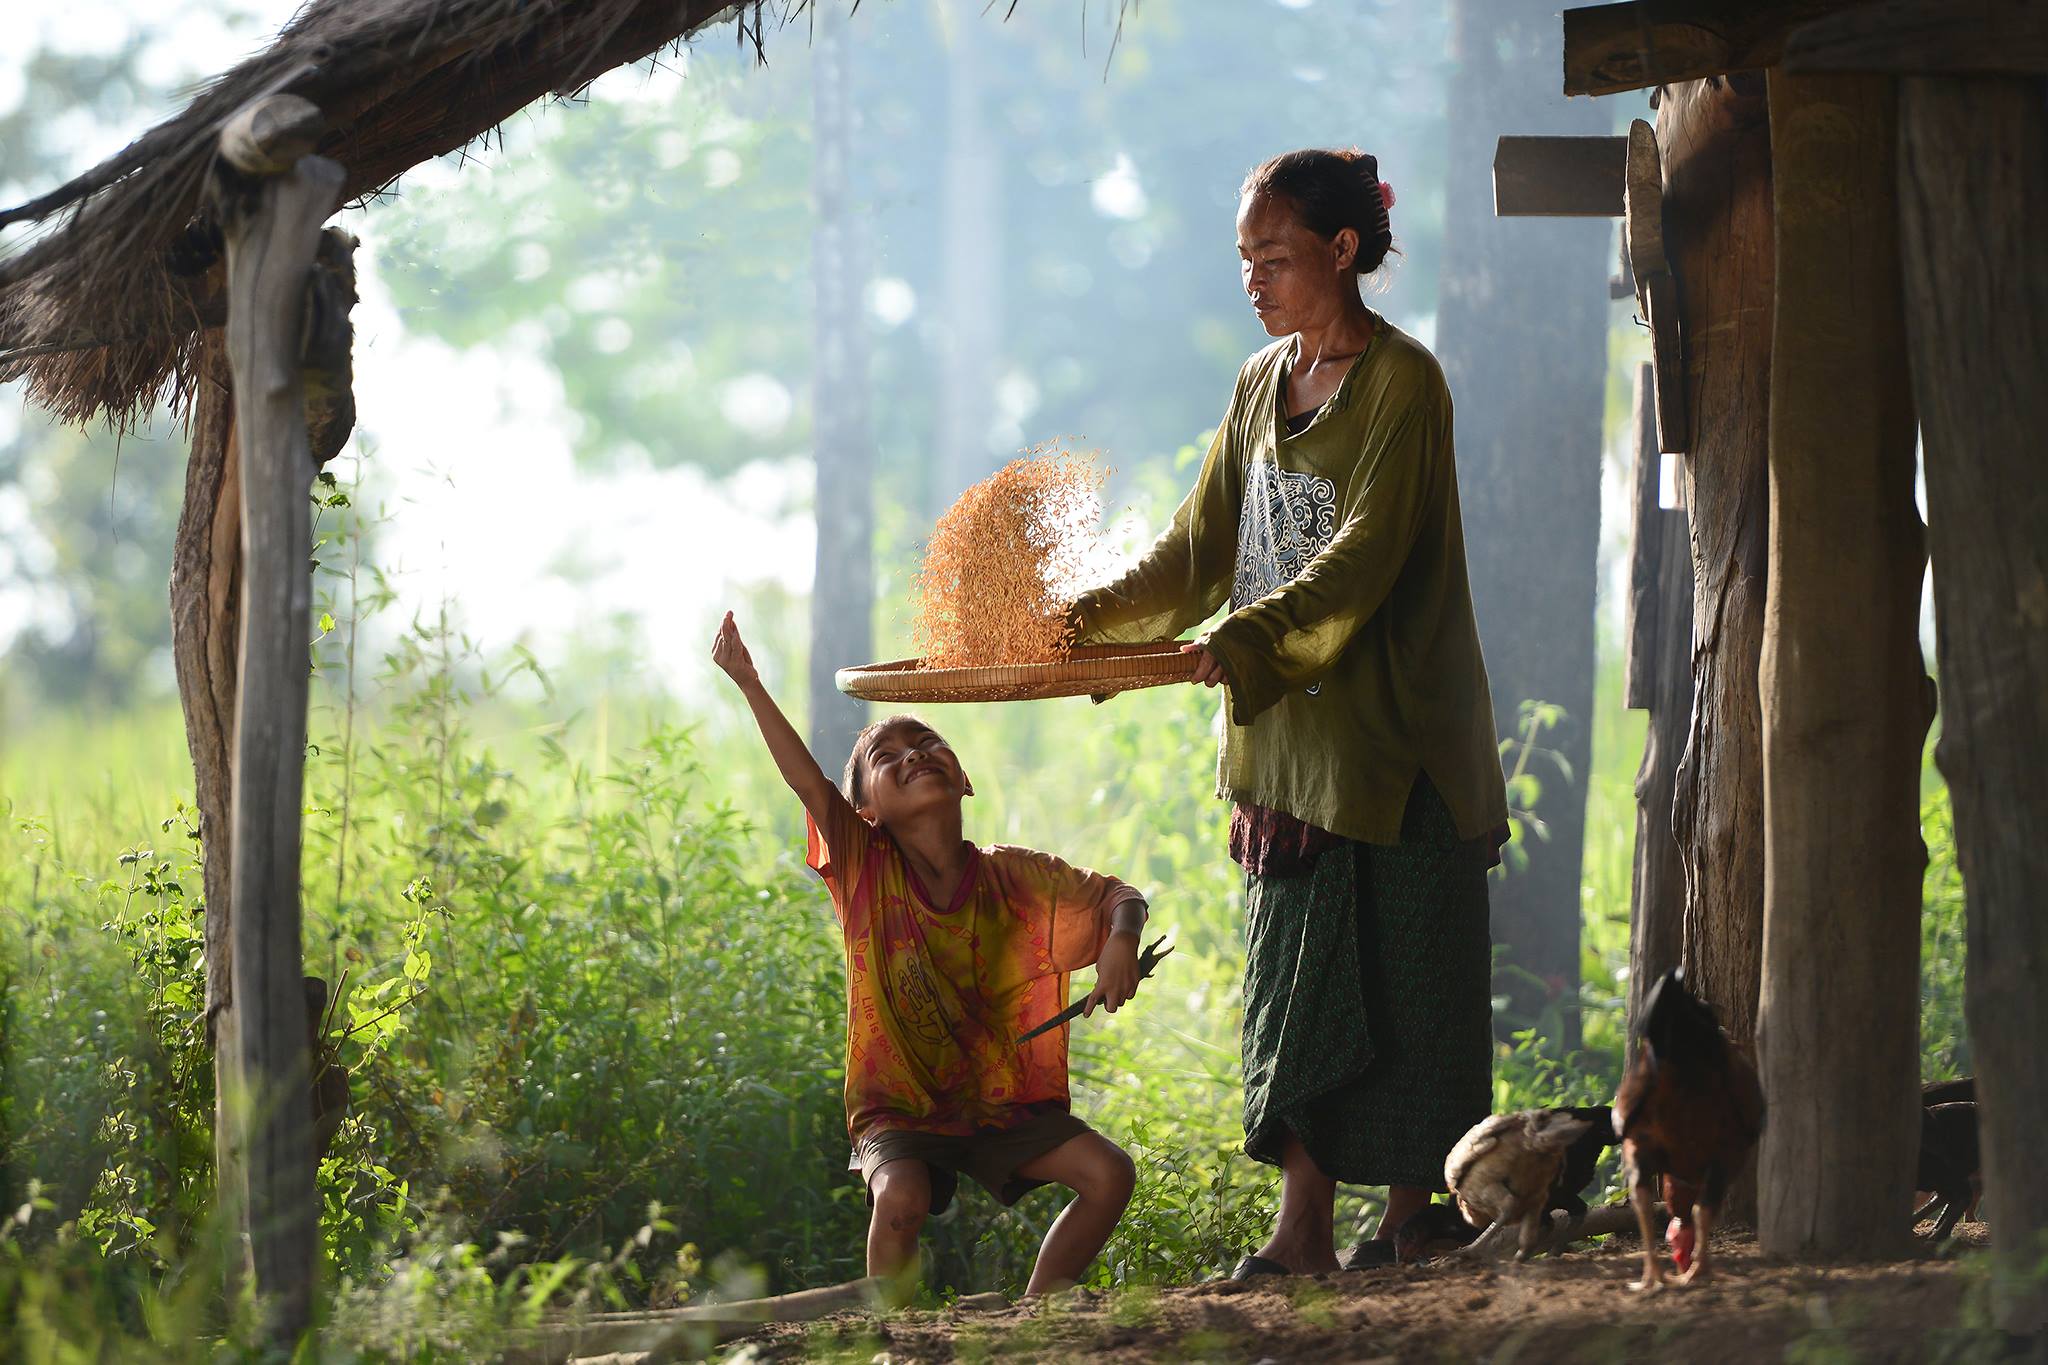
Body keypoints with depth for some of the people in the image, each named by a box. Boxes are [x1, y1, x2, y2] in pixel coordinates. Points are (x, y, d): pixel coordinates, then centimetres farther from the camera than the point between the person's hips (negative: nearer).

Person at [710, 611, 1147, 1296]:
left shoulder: (1015, 878, -3)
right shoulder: (866, 872, -7)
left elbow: (1120, 895, 7)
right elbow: (808, 782, -17)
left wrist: (1121, 943, -17)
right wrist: (747, 683, -26)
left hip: (1007, 1103, 3)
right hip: (901, 1108, -3)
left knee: (1108, 1173, -13)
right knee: (900, 1196, -32)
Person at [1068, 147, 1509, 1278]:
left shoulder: (1402, 382, -9)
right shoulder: (1264, 383, 13)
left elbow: (1362, 554, -20)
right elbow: (1202, 546, 15)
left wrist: (1242, 640, -32)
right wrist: (1091, 618, 0)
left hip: (1389, 731, -7)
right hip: (1287, 729, 7)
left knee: (1396, 981, -5)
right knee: (1295, 971, 3)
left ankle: (1410, 1219, -2)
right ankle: (1303, 1228, 4)